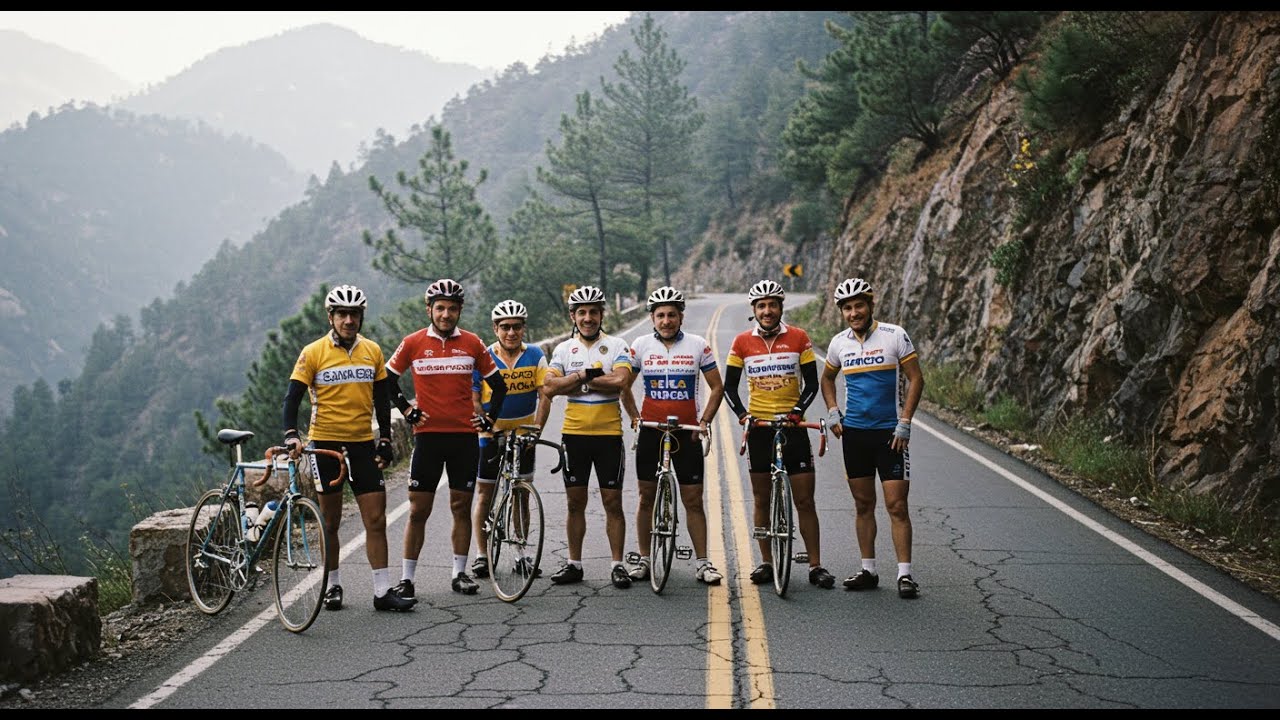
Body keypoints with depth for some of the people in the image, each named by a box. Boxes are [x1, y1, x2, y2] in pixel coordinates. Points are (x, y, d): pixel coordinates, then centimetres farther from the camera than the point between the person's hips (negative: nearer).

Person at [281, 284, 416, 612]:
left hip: (363, 444, 3)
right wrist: (291, 435, -21)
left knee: (376, 520, -2)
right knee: (331, 522, 7)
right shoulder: (313, 353, -5)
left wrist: (385, 440, 7)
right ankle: (333, 586, 21)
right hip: (325, 443, -3)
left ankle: (383, 591, 0)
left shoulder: (373, 351, 6)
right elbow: (293, 397, -6)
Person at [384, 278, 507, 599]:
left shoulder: (472, 343, 4)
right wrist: (405, 409, 5)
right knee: (419, 510, 0)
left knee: (461, 507, 7)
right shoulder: (413, 343, -1)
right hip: (428, 435, -1)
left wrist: (489, 418, 7)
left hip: (465, 435, 2)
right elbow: (387, 379, 12)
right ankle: (406, 577, 5)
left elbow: (498, 385, 14)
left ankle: (460, 573, 17)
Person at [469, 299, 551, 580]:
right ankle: (481, 554, 12)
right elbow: (473, 400, -8)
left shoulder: (535, 355, -5)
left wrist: (536, 429, -18)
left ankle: (522, 553, 18)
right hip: (491, 434, -2)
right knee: (485, 494, 4)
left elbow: (544, 396, -8)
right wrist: (486, 426, -20)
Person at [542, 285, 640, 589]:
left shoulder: (617, 346, -1)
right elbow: (549, 388, -5)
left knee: (612, 502, 1)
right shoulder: (564, 349, 6)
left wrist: (575, 381, -12)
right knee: (575, 502, 8)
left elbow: (620, 381, -19)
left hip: (608, 433, -2)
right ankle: (574, 564, 16)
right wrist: (586, 374, -13)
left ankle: (618, 564, 8)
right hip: (574, 434, 2)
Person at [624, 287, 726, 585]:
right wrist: (635, 417, 0)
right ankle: (644, 559, 17)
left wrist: (704, 421, -5)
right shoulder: (640, 346, 1)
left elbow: (717, 387, 4)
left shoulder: (698, 345, -1)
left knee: (693, 501, 0)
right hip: (650, 432, 1)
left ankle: (702, 562, 7)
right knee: (647, 498, 7)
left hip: (687, 433, -1)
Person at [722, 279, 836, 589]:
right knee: (761, 500, 8)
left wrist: (799, 409, -15)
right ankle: (766, 563, 17)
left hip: (792, 425, -1)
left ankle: (816, 566, 4)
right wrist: (741, 412, -10)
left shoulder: (798, 338, -1)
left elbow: (812, 382, 1)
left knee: (805, 500, -2)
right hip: (758, 427, 1)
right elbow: (729, 385, 6)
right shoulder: (742, 342, 1)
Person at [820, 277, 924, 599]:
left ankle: (905, 574, -3)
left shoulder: (894, 335, -6)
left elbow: (916, 379, -3)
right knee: (863, 504, 10)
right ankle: (868, 570, 17)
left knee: (897, 506, -6)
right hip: (853, 431, 4)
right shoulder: (839, 342, 5)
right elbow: (827, 378, 22)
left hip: (889, 432, -4)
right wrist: (833, 413, 8)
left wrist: (904, 423, -9)